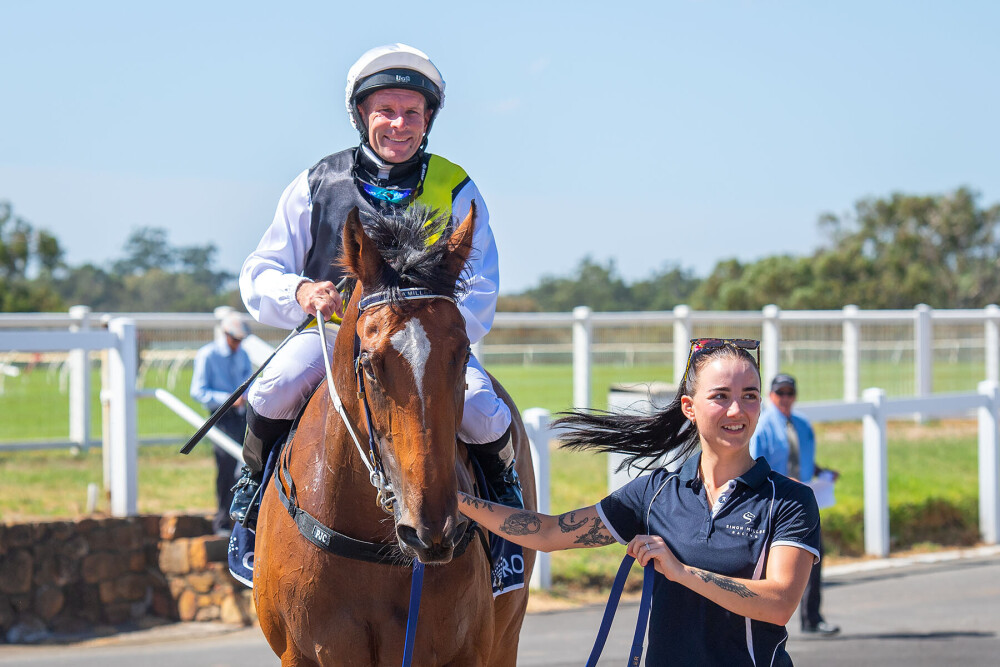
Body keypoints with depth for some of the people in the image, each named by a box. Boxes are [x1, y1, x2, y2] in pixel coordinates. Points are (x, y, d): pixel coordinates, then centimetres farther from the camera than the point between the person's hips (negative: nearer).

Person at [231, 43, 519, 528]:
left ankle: (502, 485, 8)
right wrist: (299, 292, -19)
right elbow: (259, 275, 6)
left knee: (478, 410, -28)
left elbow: (479, 293, 0)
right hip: (331, 331, 0)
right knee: (275, 389, -30)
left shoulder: (457, 191, 4)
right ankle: (254, 482, 1)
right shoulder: (317, 185, 4)